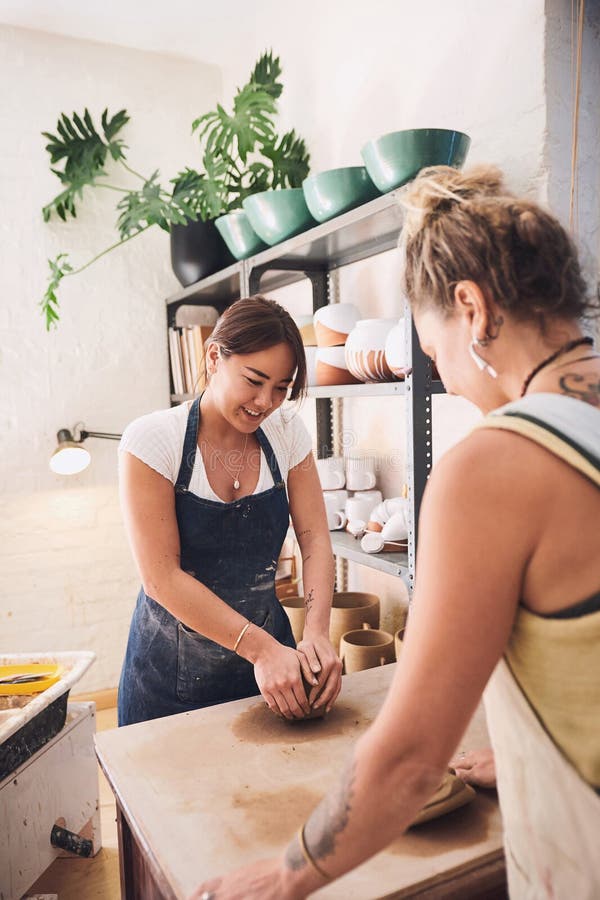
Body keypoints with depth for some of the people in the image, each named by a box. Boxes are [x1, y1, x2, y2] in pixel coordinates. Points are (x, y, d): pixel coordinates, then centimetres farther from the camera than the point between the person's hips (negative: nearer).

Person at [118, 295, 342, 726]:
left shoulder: (287, 432, -6)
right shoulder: (152, 440, -19)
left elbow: (315, 538, -8)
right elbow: (162, 578, -21)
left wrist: (317, 634, -23)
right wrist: (261, 648, -27)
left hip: (268, 646, 4)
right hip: (174, 670, -3)